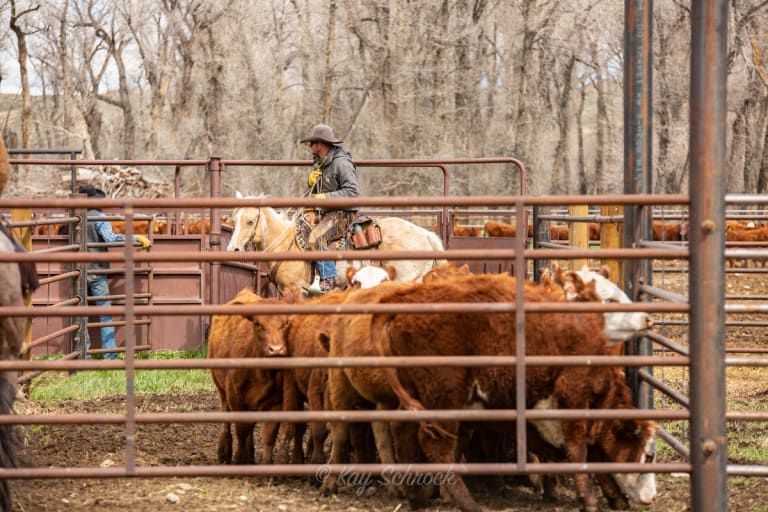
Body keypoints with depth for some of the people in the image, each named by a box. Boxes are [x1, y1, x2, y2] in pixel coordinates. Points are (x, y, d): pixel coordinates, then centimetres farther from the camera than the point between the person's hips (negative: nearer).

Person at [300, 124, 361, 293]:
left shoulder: (341, 163, -16)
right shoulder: (321, 163, 13)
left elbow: (353, 191, -22)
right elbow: (316, 189, 25)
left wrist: (326, 197, -26)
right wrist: (311, 181, 1)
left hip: (342, 213, -10)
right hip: (328, 213, 10)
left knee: (316, 238, -27)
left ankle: (328, 279, -25)